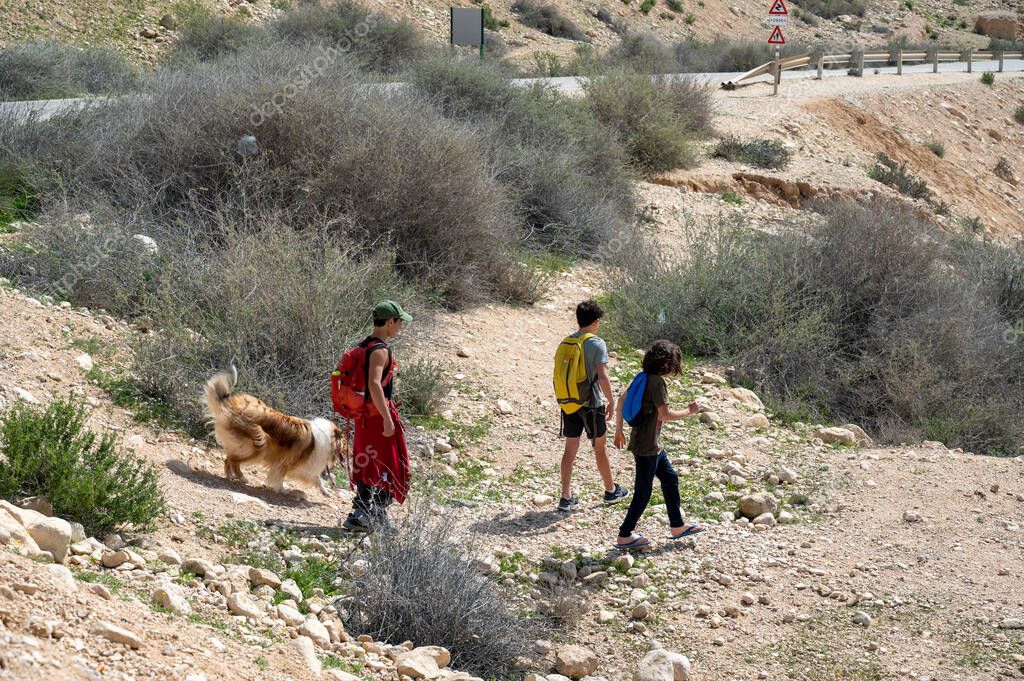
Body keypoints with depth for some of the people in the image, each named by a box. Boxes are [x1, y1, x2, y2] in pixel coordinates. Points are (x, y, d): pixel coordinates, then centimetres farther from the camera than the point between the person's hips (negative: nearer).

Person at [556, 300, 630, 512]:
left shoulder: (566, 343, 4)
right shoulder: (597, 344, -14)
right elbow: (602, 377, -20)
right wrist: (611, 402, -8)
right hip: (591, 404, -5)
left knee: (570, 449, 8)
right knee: (600, 448, 12)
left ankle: (566, 498, 7)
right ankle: (611, 491, 27)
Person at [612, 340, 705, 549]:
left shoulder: (643, 378, 7)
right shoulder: (657, 382, -20)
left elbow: (622, 399, 14)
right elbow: (665, 414, -23)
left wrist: (619, 430, 21)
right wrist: (689, 412, -8)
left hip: (653, 444, 10)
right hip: (646, 447, -10)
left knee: (670, 478, 19)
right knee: (643, 491, -1)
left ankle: (677, 526, 29)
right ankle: (624, 536, 7)